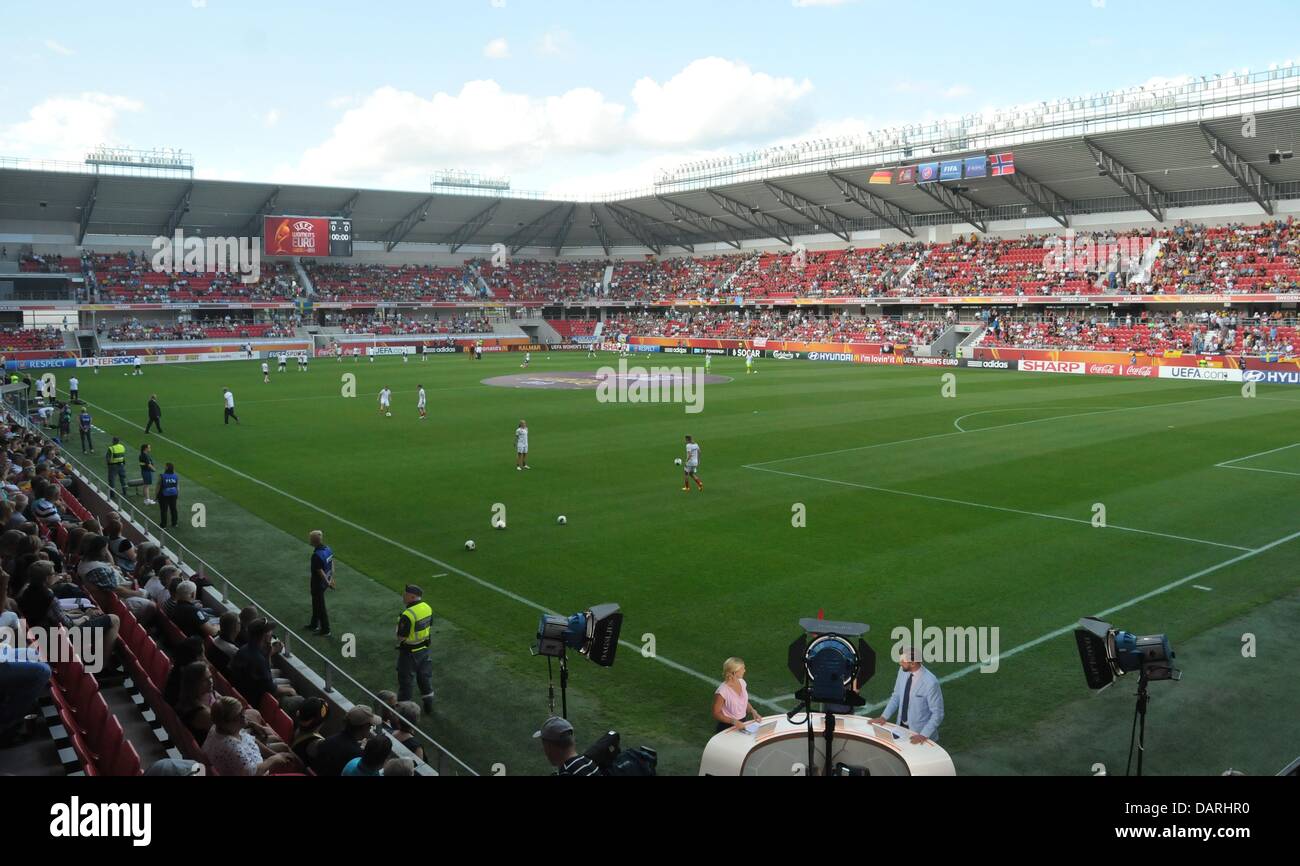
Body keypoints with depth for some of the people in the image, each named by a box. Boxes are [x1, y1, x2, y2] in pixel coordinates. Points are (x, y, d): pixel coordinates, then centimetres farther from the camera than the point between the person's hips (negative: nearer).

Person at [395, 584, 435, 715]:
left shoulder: (408, 615, -30)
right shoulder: (427, 607, -5)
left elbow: (402, 637, -24)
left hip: (409, 651, -7)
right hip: (424, 647, 7)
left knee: (406, 679, 9)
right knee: (425, 675, 21)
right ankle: (429, 704, 32)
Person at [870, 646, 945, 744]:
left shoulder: (930, 682, -26)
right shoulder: (903, 671, -8)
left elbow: (937, 713, -17)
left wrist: (924, 735, -21)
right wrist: (884, 716, 0)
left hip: (919, 733, -5)